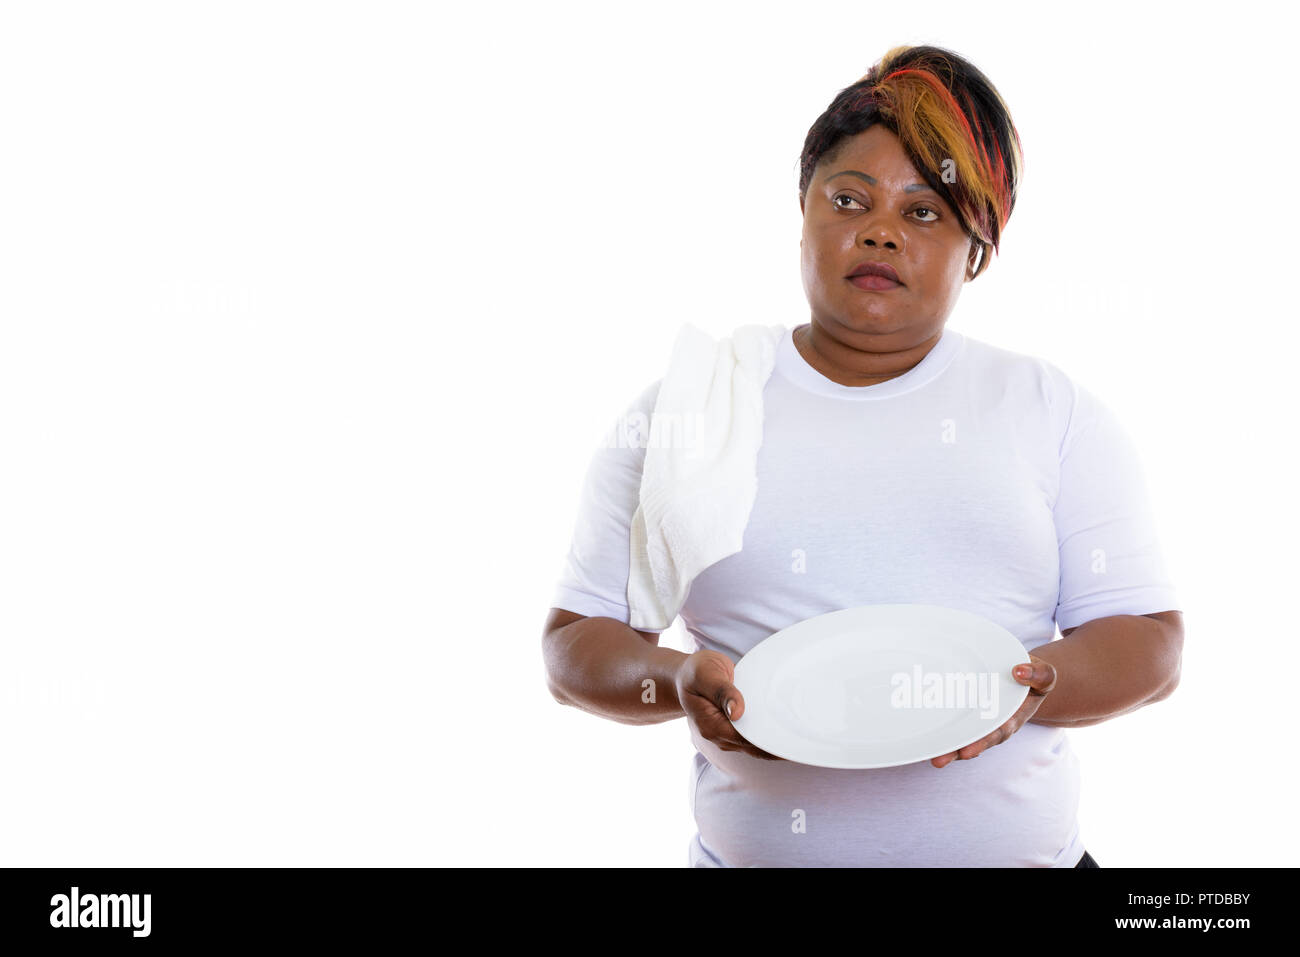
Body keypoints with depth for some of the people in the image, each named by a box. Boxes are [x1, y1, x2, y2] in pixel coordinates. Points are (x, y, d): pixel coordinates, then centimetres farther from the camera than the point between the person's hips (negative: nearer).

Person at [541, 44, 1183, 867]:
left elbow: (1151, 644, 2)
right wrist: (676, 682, -18)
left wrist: (1035, 683, -18)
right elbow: (574, 643, 3)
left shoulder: (1058, 415, 5)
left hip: (1019, 849, 1)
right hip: (752, 851, 0)